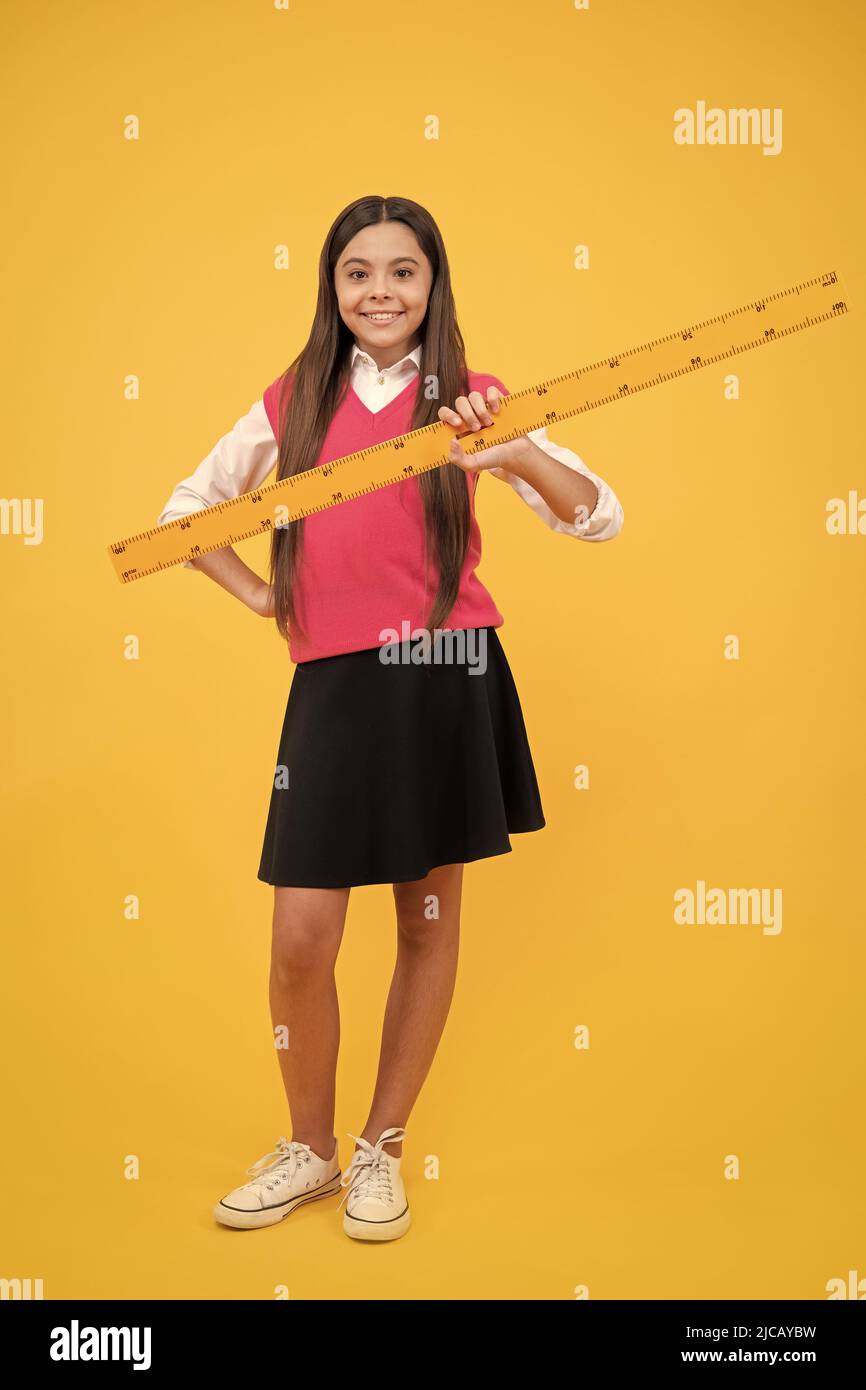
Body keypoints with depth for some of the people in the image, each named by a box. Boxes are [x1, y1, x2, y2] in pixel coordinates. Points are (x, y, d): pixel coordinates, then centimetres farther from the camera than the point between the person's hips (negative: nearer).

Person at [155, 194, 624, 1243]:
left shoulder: (468, 400, 2)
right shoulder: (294, 403, 8)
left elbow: (600, 518, -5)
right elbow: (185, 508, 19)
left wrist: (518, 458, -23)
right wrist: (260, 596, 7)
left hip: (447, 679, -1)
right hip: (332, 685, 1)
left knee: (429, 918, 9)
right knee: (300, 942, 0)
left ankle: (382, 1149, 29)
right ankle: (308, 1150, 27)